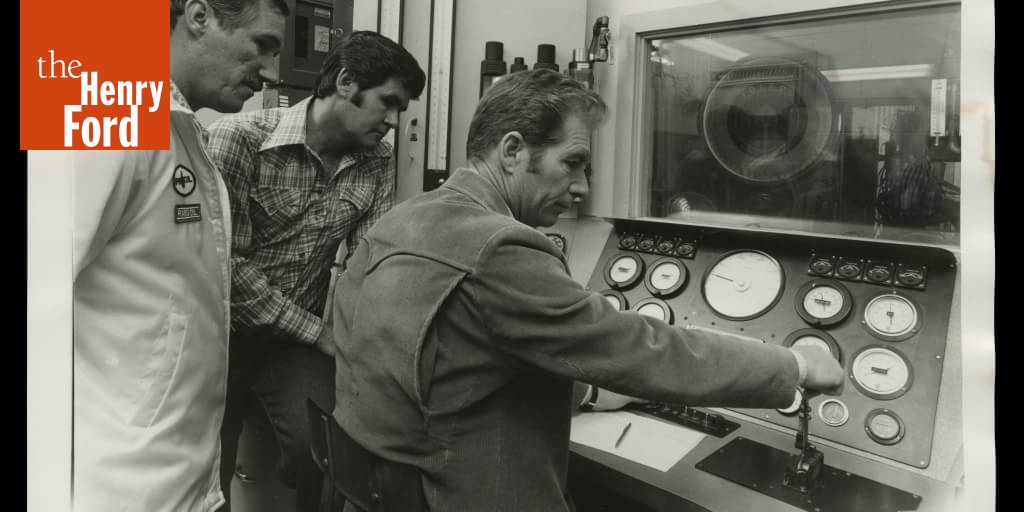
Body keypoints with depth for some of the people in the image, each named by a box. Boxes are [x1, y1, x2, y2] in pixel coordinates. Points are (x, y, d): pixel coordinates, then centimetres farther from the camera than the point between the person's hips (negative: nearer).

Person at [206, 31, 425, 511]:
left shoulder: (377, 162, -2)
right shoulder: (237, 139, -17)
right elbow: (226, 263, -19)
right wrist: (319, 332, -18)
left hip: (300, 338, 3)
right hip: (225, 330, -3)